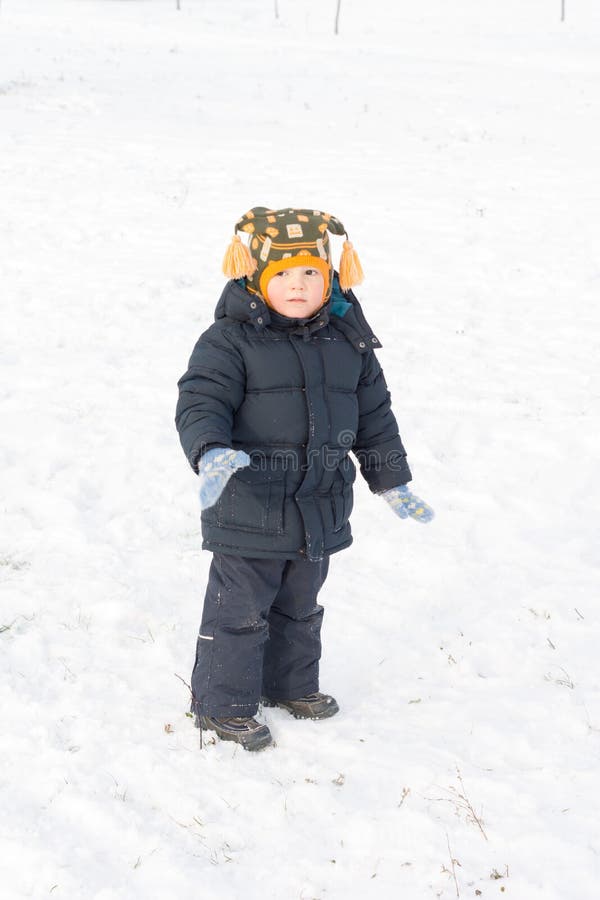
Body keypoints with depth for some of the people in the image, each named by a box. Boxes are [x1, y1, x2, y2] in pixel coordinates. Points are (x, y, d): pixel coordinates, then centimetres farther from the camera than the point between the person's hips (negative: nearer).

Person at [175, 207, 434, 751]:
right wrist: (212, 454, -38)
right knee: (240, 608, 3)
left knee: (300, 605, 22)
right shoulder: (230, 340, -12)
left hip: (321, 507, 6)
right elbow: (200, 402, -18)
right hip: (249, 507, -6)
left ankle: (290, 683, 41)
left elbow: (374, 415, 14)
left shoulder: (348, 341, 5)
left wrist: (394, 484, 18)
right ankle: (223, 703, 18)